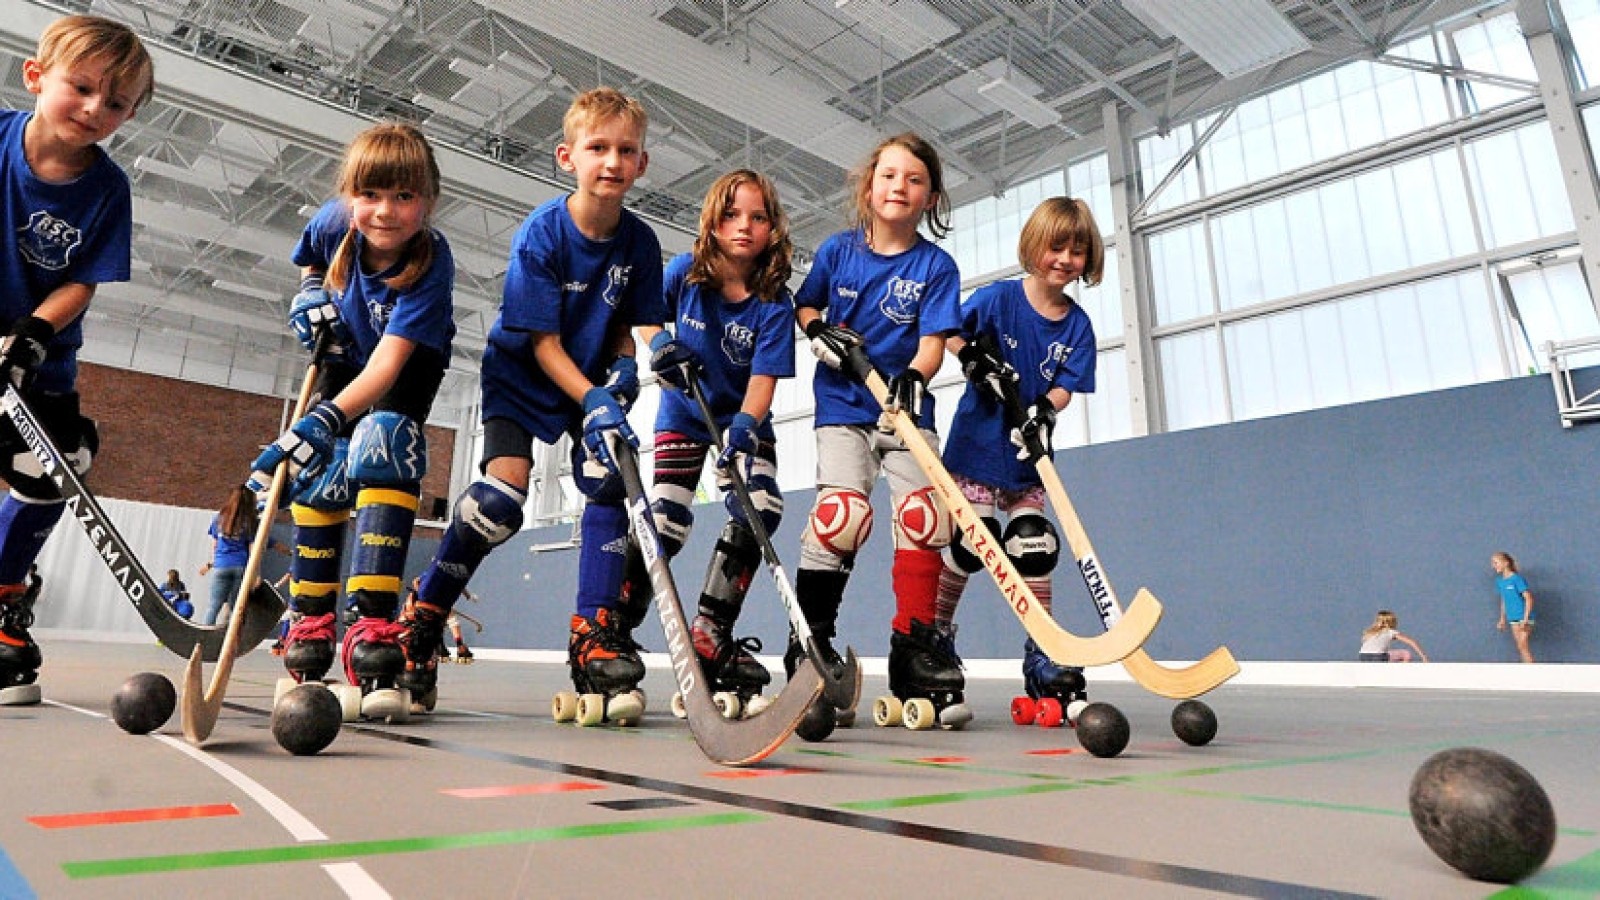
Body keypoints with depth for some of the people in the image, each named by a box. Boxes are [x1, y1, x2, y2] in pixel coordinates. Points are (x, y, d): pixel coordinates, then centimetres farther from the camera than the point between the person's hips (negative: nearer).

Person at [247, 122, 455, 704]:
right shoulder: (334, 221, -23)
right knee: (320, 472, -6)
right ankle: (310, 624, 10)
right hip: (347, 354, 5)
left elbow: (387, 366, -43)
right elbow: (310, 259, 6)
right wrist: (311, 295, -14)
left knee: (384, 440, -30)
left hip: (411, 361, -4)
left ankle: (374, 628, -31)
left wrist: (323, 421, -55)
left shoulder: (431, 263, -35)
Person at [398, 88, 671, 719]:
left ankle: (594, 636, -5)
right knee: (500, 500, -18)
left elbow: (631, 323, 3)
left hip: (594, 381, 4)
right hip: (521, 377, -3)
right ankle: (421, 616, 4)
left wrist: (623, 368, -18)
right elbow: (542, 341, -22)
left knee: (608, 485, -14)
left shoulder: (640, 241, -8)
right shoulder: (540, 233, -20)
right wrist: (592, 403, -33)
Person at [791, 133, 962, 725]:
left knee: (925, 515, -10)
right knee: (842, 512, -18)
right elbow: (803, 304, 15)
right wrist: (818, 331, -7)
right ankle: (809, 643, -4)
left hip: (907, 409, 1)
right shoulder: (838, 250, 3)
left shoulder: (936, 266, -1)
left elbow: (934, 341, -10)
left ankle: (915, 644, 6)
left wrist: (913, 378, -31)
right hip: (843, 407, -1)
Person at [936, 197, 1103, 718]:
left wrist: (1042, 412, -25)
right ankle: (934, 633, 18)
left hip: (1029, 454, 3)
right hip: (977, 444, -3)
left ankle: (1041, 655, 12)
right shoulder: (999, 298, -9)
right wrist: (976, 359, -20)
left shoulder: (1077, 324, 1)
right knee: (968, 545, -4)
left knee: (1034, 547, -1)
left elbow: (1066, 387, -5)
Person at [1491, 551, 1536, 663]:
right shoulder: (1499, 581, 7)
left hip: (1523, 617, -7)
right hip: (1513, 619, 7)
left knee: (1523, 646, -10)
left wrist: (1525, 619, -20)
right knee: (1520, 648, 9)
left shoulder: (1517, 578, -14)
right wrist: (1502, 619, 17)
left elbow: (1529, 598, -16)